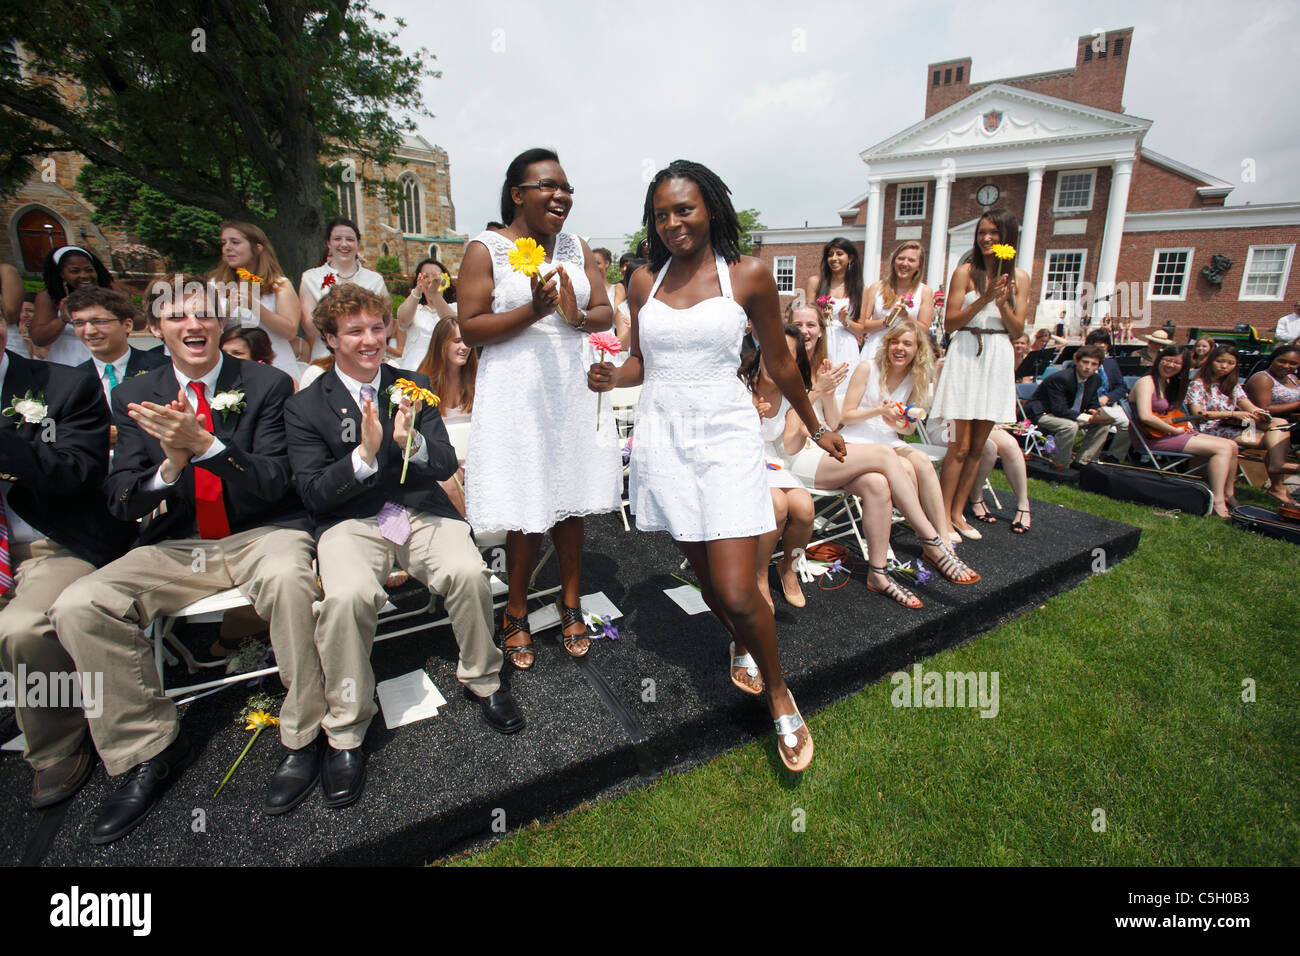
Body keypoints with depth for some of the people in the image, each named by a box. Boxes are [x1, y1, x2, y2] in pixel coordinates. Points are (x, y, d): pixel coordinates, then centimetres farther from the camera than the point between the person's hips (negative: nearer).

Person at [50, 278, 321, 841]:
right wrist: (169, 464, -20)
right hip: (176, 546, 4)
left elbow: (275, 483, -9)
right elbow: (120, 503, 2)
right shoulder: (134, 397, 9)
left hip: (260, 535, -4)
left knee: (288, 578, -36)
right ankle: (149, 750, 2)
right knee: (77, 608, -18)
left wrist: (204, 444, -25)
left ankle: (305, 737, -16)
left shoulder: (268, 384, 0)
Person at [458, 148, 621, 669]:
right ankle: (517, 613, 23)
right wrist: (533, 311, -19)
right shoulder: (485, 249, -2)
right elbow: (469, 328, -7)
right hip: (517, 395, -4)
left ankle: (570, 606, 27)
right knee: (527, 513, 0)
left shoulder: (577, 247, 12)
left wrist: (576, 316, -13)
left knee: (570, 504, 9)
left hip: (573, 390, 4)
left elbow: (606, 313, 9)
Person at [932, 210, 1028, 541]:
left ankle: (957, 512, 16)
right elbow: (950, 323, -5)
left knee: (978, 446, 7)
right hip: (966, 356, -4)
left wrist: (1003, 303, -10)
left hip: (999, 360, 4)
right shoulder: (966, 271, 0)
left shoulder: (1019, 277, 10)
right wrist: (985, 299, -16)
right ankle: (942, 516, 1)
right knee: (960, 445, -7)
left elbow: (1017, 330, 6)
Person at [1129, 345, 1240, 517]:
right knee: (1222, 448, -17)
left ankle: (1228, 494, 13)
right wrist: (1174, 430, -17)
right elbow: (1145, 416, -27)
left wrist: (1185, 423, 6)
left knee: (1231, 446, 2)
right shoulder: (1146, 382, -13)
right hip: (1154, 438, -9)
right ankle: (1217, 502, -18)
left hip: (1170, 432, 9)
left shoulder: (1169, 384, 16)